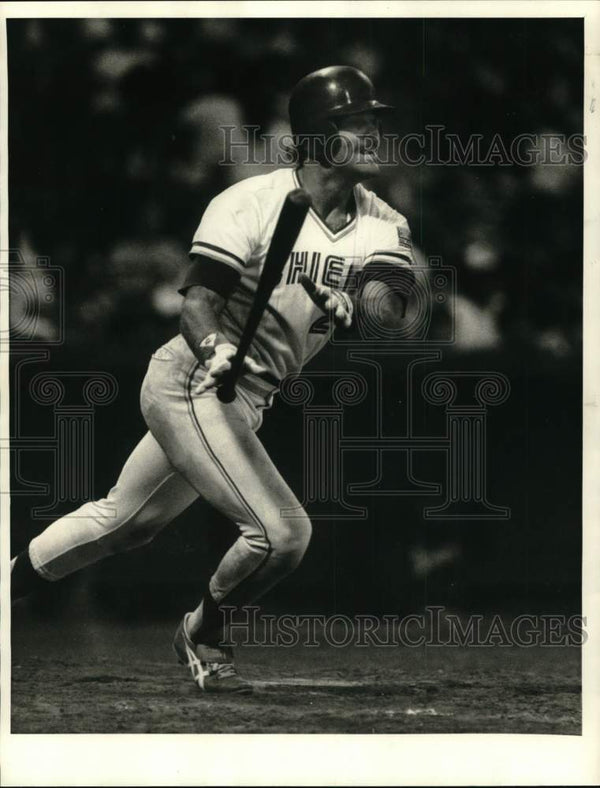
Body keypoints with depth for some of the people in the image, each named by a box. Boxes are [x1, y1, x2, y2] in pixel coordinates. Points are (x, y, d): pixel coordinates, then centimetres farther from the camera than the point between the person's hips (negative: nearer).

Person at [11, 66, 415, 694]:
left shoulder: (384, 228, 2)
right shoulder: (249, 204, -16)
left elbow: (388, 313, -12)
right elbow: (198, 301, -19)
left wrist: (356, 309, -34)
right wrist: (215, 347, -40)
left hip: (244, 404, 7)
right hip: (189, 383, -7)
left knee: (120, 523, 17)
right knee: (282, 530, -16)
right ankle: (201, 636, 9)